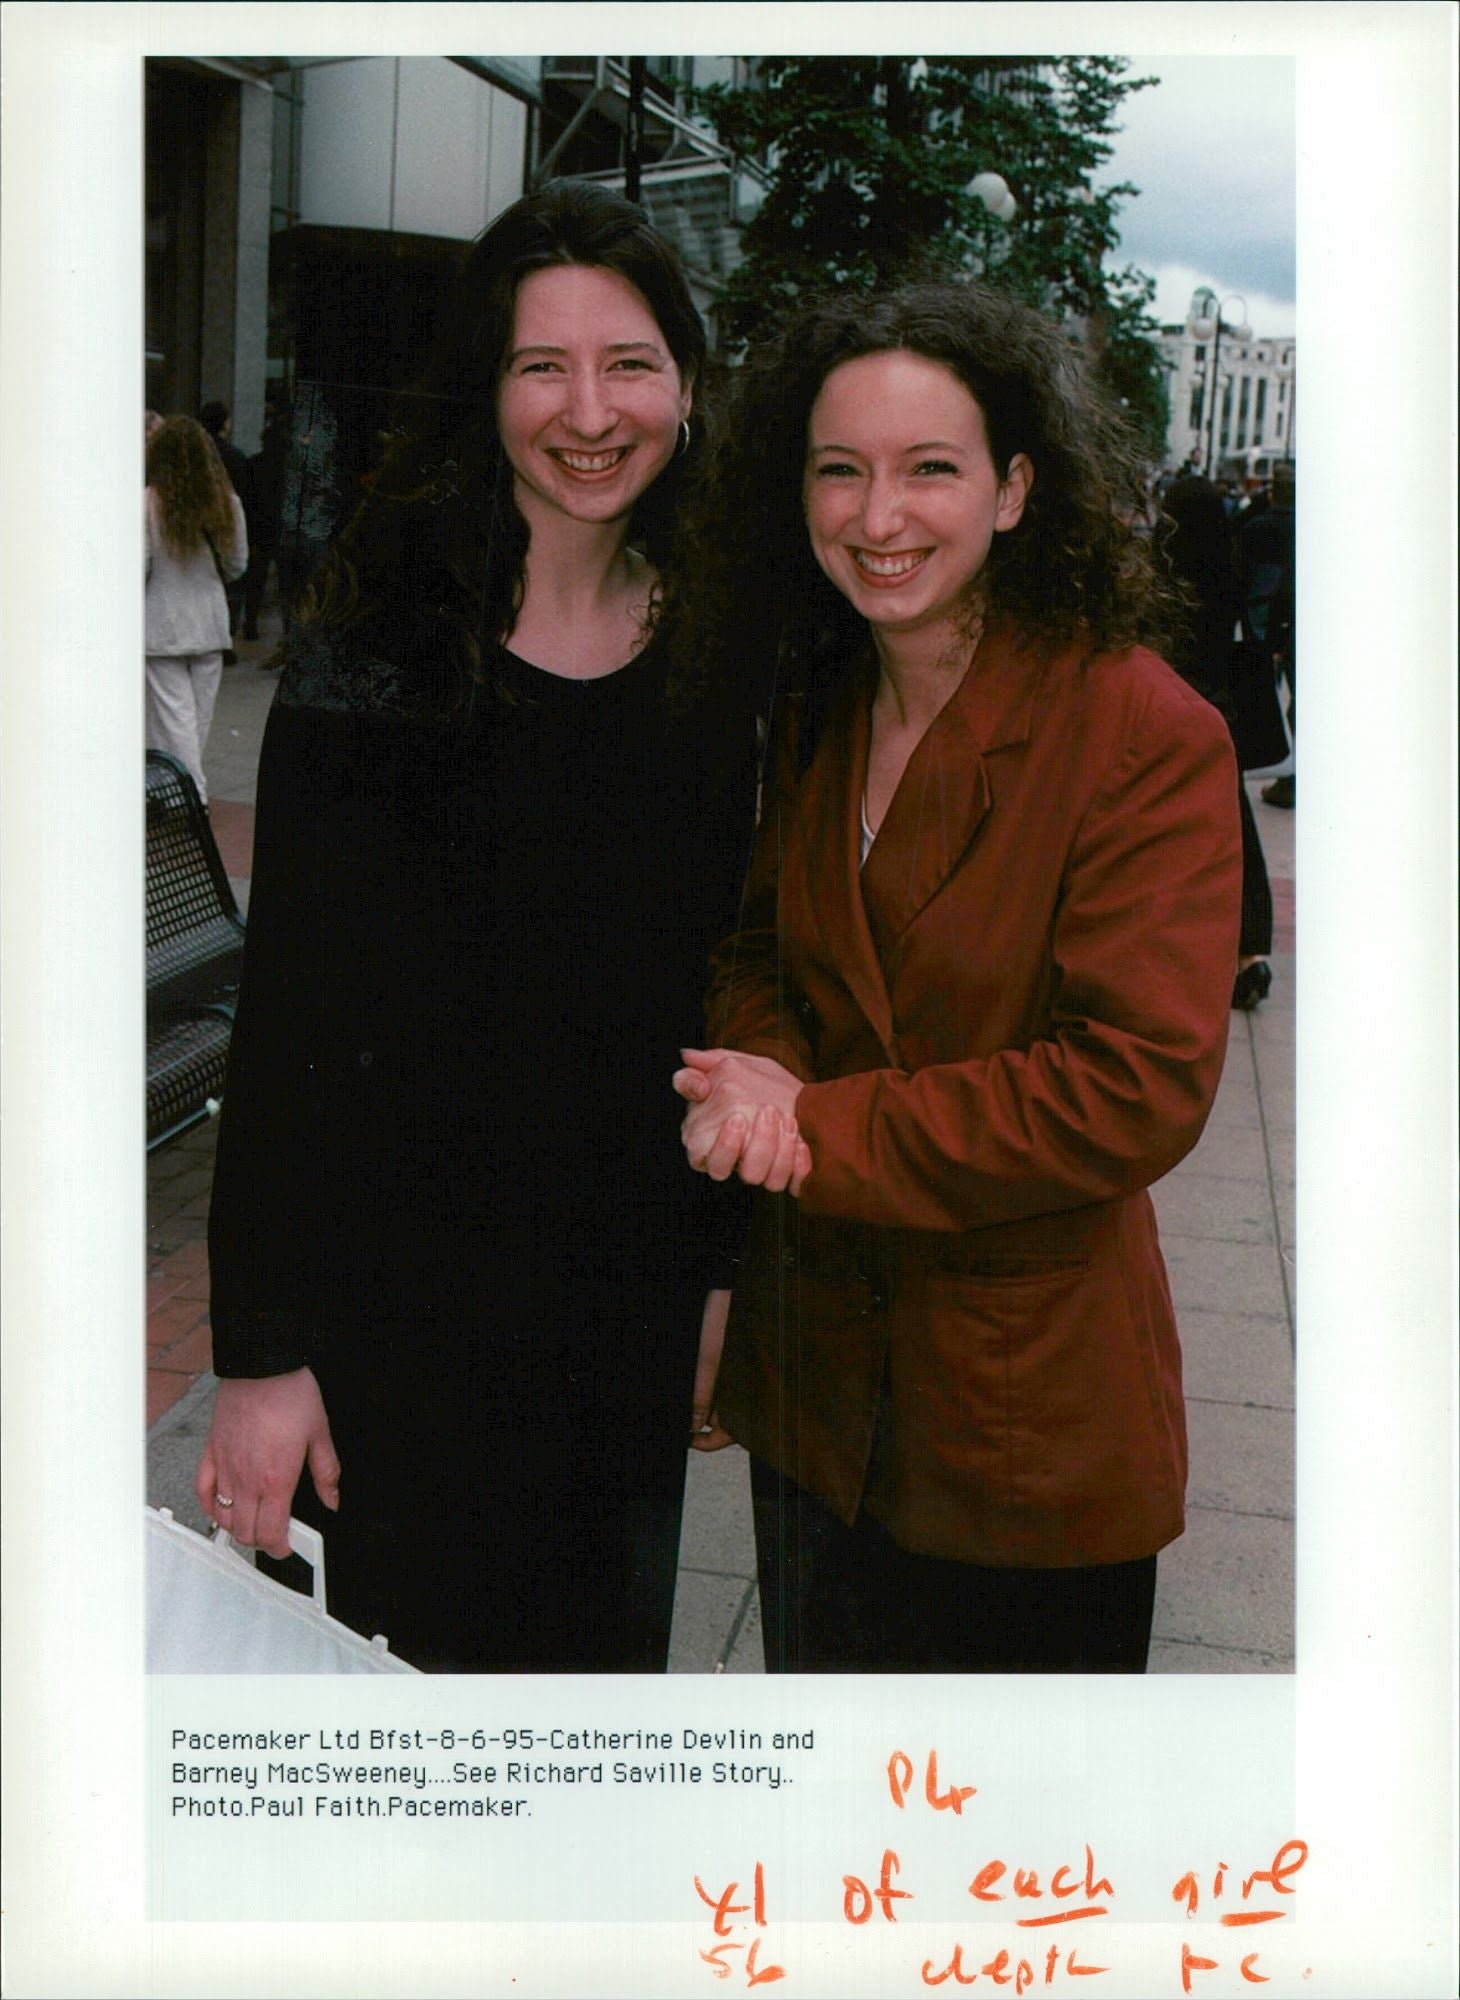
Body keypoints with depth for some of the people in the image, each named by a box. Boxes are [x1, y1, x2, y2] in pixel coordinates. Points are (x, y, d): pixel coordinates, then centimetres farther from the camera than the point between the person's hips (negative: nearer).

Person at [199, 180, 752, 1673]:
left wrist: (727, 1268, 9)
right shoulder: (380, 641, -10)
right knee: (425, 1646, 9)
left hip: (636, 1278, 4)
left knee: (612, 1644, 17)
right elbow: (287, 1006, -11)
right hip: (403, 1262, -3)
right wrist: (262, 1348, -12)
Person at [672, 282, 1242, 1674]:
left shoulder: (1146, 736, -19)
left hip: (1029, 1410, -5)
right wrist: (763, 1070, -11)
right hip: (815, 1378, 6)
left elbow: (1139, 1087, -23)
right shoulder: (819, 708, 2)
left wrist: (822, 1132, -21)